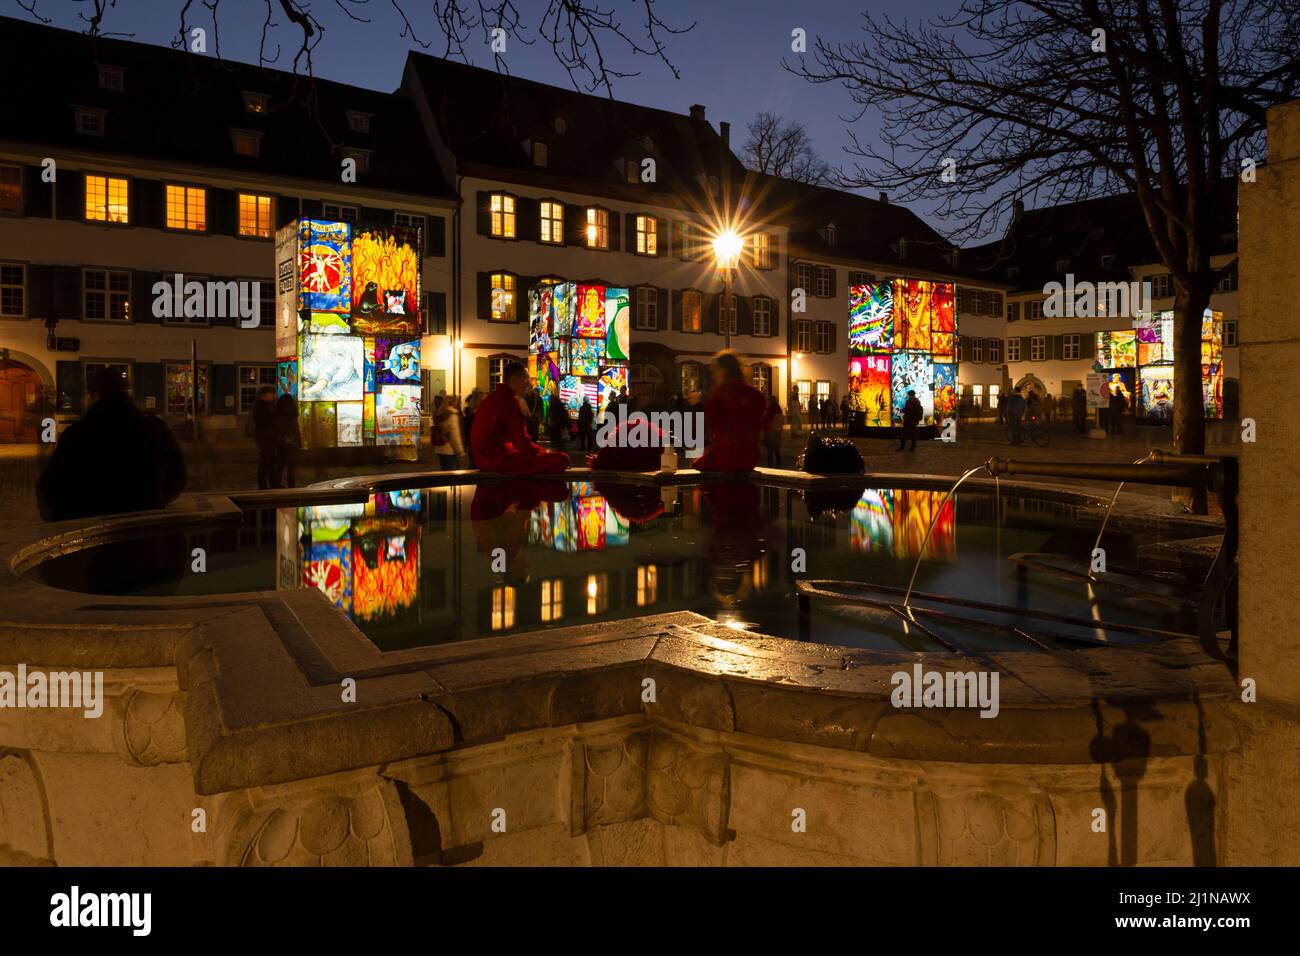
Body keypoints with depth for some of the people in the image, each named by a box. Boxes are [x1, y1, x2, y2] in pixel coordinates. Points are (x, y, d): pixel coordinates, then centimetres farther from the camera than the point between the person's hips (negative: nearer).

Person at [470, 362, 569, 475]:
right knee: (561, 459, -15)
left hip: (488, 456, 11)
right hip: (499, 458, -11)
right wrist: (543, 453, -1)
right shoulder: (508, 399, -12)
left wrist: (540, 451, 16)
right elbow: (522, 441, -16)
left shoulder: (495, 397, 19)